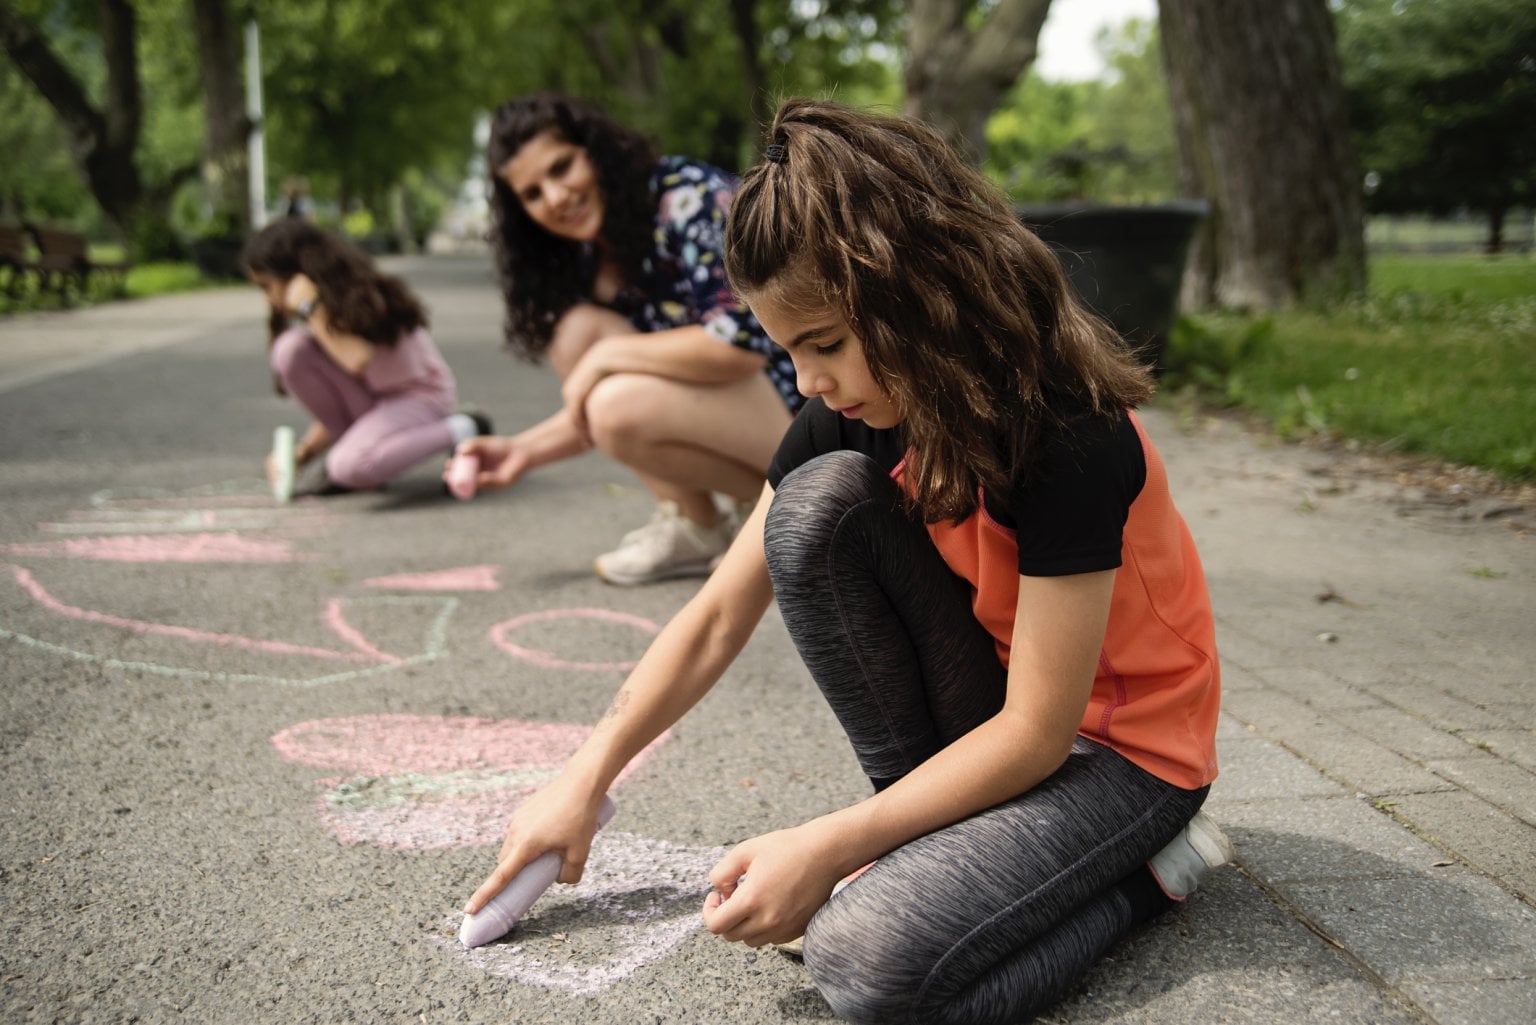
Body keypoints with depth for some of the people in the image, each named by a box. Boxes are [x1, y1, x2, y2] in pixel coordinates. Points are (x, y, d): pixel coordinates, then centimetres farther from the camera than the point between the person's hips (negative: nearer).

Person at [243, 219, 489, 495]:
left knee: (350, 466, -34)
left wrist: (311, 308, -24)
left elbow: (358, 361, -34)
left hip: (421, 399, -7)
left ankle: (461, 431, -11)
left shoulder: (357, 295, -15)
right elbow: (334, 401, 9)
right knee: (290, 348, -12)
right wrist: (301, 452, -4)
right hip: (371, 398, 7)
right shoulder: (327, 307, 6)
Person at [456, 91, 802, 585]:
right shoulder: (592, 260, 6)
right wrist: (525, 450, -3)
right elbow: (590, 413, 12)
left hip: (806, 404, -8)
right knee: (578, 329, -8)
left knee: (624, 406, -30)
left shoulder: (688, 197, -17)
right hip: (723, 403, 8)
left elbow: (742, 339, -28)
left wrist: (607, 356, -20)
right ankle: (680, 516, -5)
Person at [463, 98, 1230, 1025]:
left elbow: (1036, 733, -26)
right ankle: (925, 825, -4)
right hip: (991, 713, 7)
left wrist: (825, 847, -25)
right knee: (819, 500, -18)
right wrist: (588, 778, -6)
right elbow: (719, 615, -3)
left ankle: (1146, 863, -3)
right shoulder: (852, 411, -9)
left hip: (1121, 744, -6)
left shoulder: (1072, 438, -30)